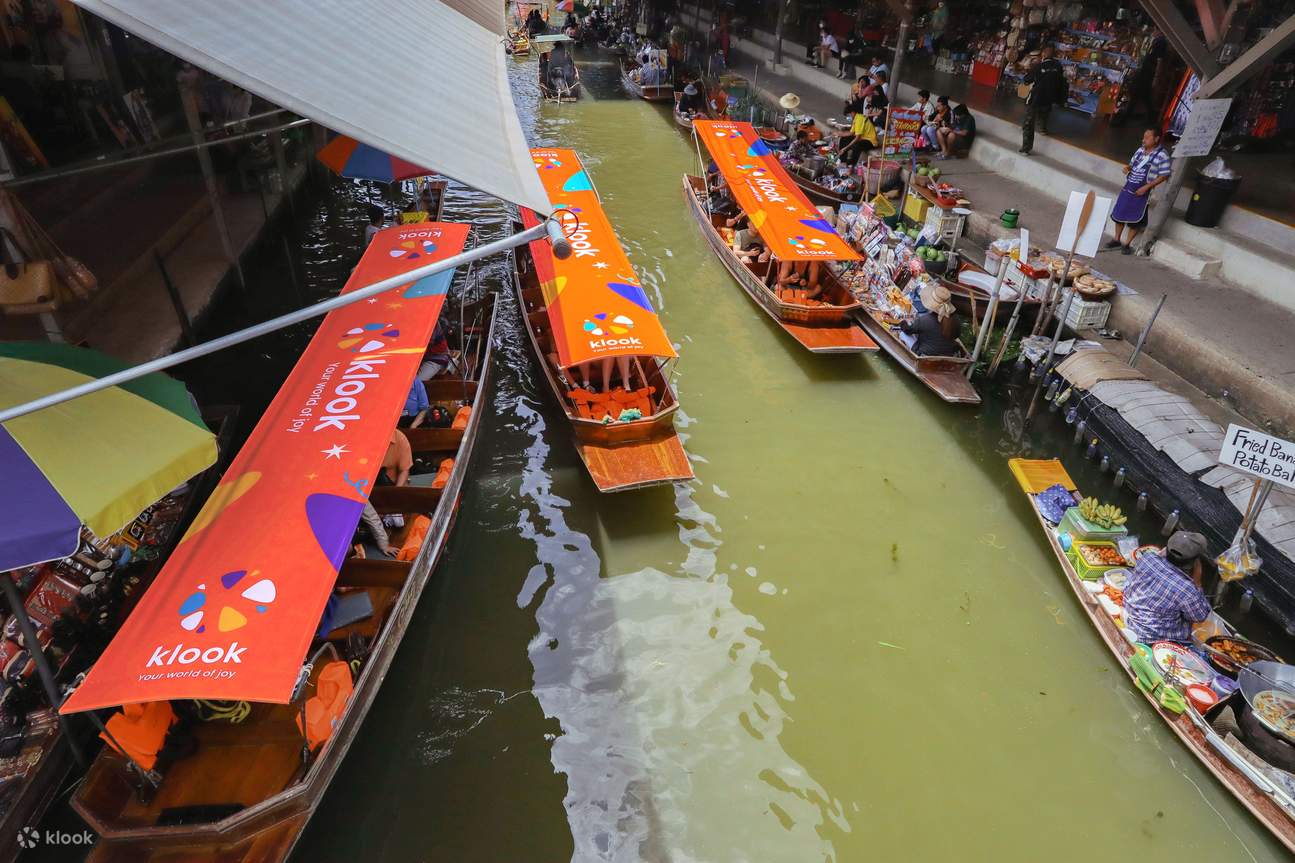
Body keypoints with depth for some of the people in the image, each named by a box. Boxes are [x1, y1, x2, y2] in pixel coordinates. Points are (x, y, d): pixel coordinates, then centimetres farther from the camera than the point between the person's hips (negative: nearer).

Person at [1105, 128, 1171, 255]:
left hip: (1142, 193, -6)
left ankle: (1127, 244, 15)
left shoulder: (1162, 154, -13)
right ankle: (1117, 239, 29)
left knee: (1135, 220, 4)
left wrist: (1146, 187, -19)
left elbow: (1164, 175, -12)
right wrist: (1127, 168, -6)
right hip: (1127, 188, 6)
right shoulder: (1140, 150, 3)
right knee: (1119, 214, 13)